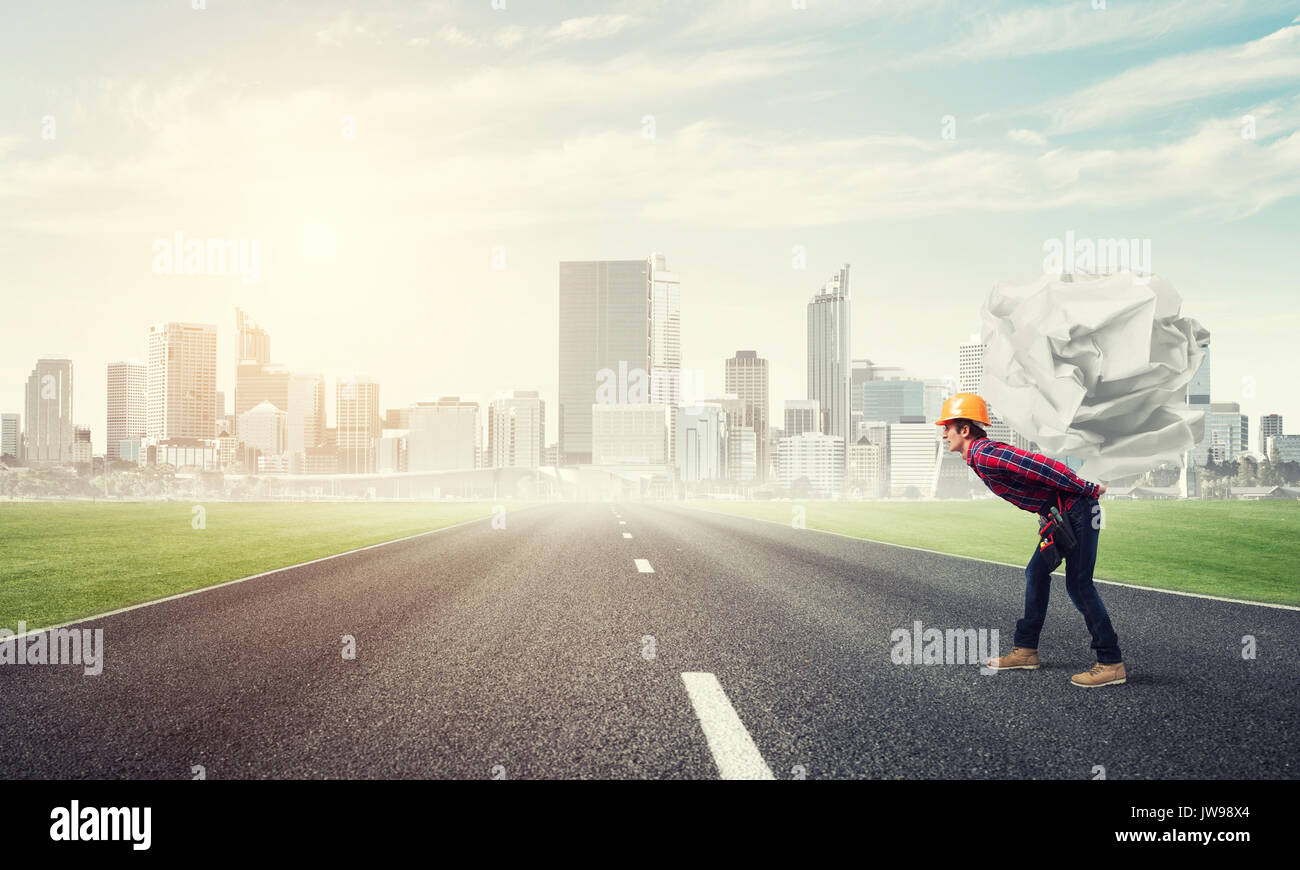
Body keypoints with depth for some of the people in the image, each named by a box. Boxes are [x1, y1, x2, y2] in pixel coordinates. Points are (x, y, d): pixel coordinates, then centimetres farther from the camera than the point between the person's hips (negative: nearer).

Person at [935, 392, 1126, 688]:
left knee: (1078, 585, -10)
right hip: (1059, 515, 10)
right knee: (1036, 574, 14)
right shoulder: (981, 457, 11)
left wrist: (1087, 490, -19)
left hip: (1076, 509, -10)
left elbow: (1044, 467, -26)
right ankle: (1026, 650, 22)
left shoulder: (985, 455, -21)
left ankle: (1111, 663, -4)